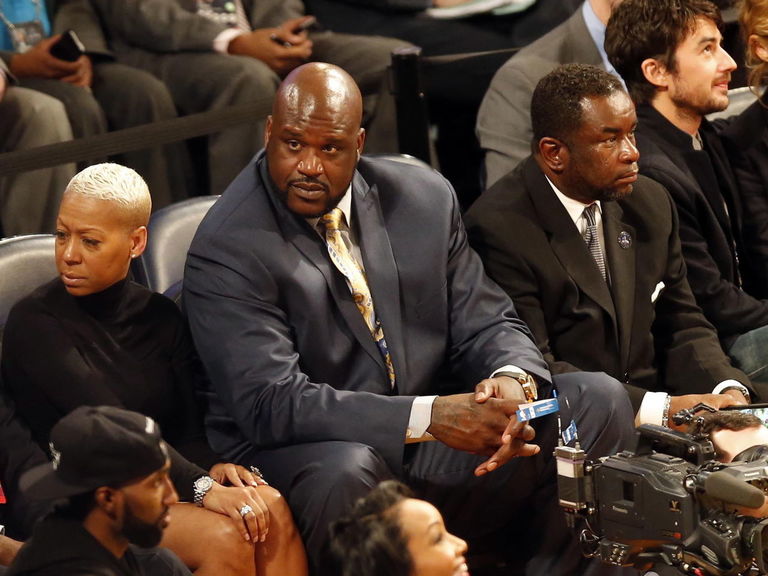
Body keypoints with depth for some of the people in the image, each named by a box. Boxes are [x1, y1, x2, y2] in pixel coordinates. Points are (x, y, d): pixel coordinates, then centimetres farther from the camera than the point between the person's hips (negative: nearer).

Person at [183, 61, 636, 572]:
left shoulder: (425, 199, 5)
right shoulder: (227, 251, -13)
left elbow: (486, 324, 9)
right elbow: (271, 402, -23)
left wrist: (513, 381, -18)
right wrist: (430, 416, -31)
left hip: (428, 454, 6)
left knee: (600, 402, -8)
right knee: (346, 468, -40)